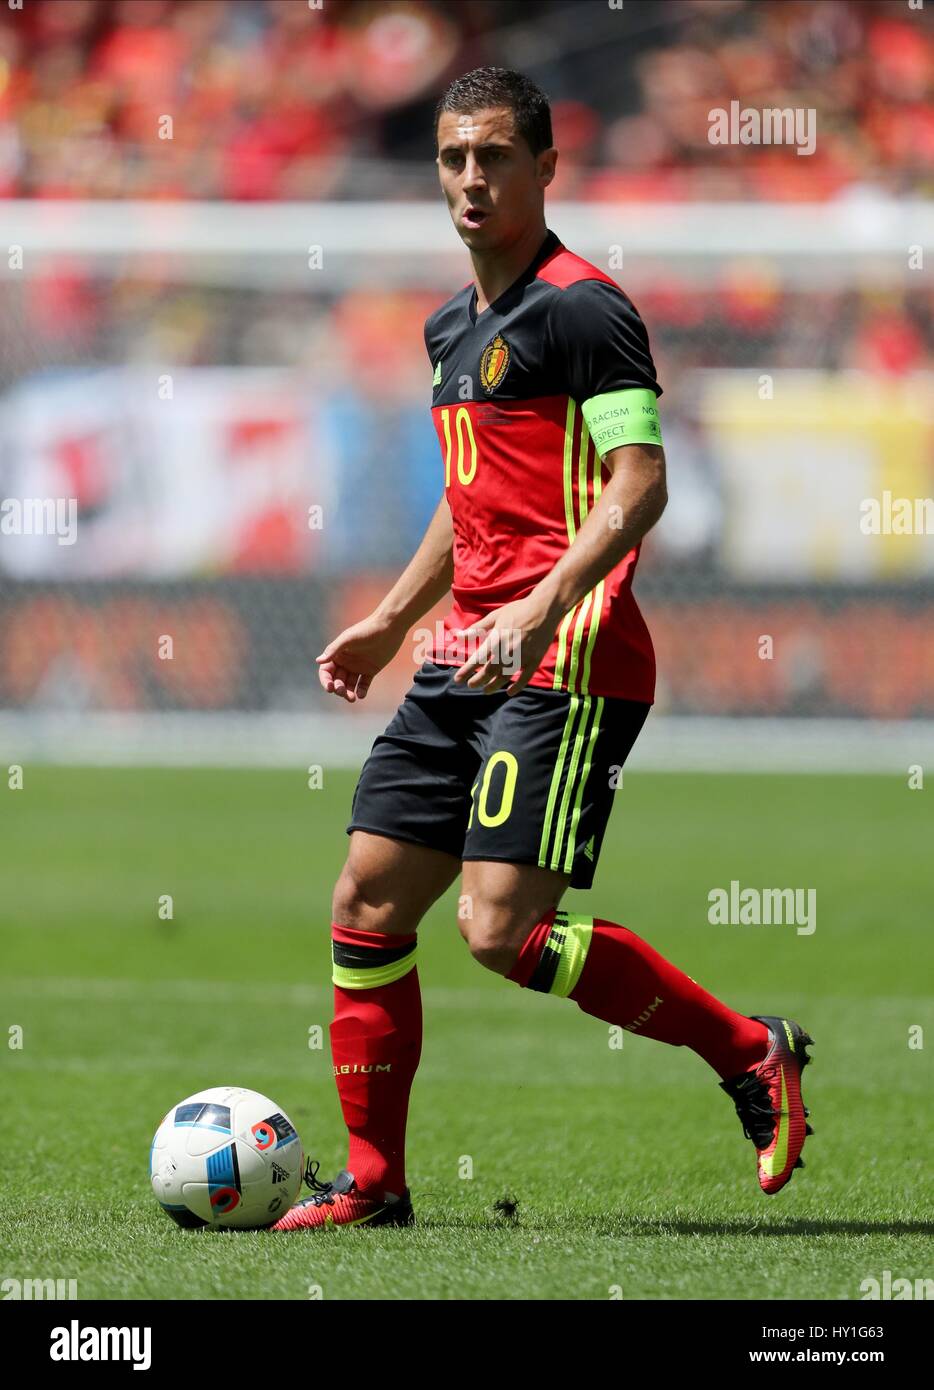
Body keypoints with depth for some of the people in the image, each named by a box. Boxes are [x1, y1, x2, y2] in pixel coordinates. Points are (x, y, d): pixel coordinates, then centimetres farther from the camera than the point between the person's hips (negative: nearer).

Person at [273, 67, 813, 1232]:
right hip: (464, 660, 9)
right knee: (366, 906, 6)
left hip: (564, 664, -9)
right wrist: (390, 620, 29)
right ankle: (371, 1181, 15)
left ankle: (751, 1054, -3)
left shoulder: (582, 308, -10)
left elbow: (637, 484, -19)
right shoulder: (453, 326, 18)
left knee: (503, 928, -17)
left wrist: (545, 605, -29)